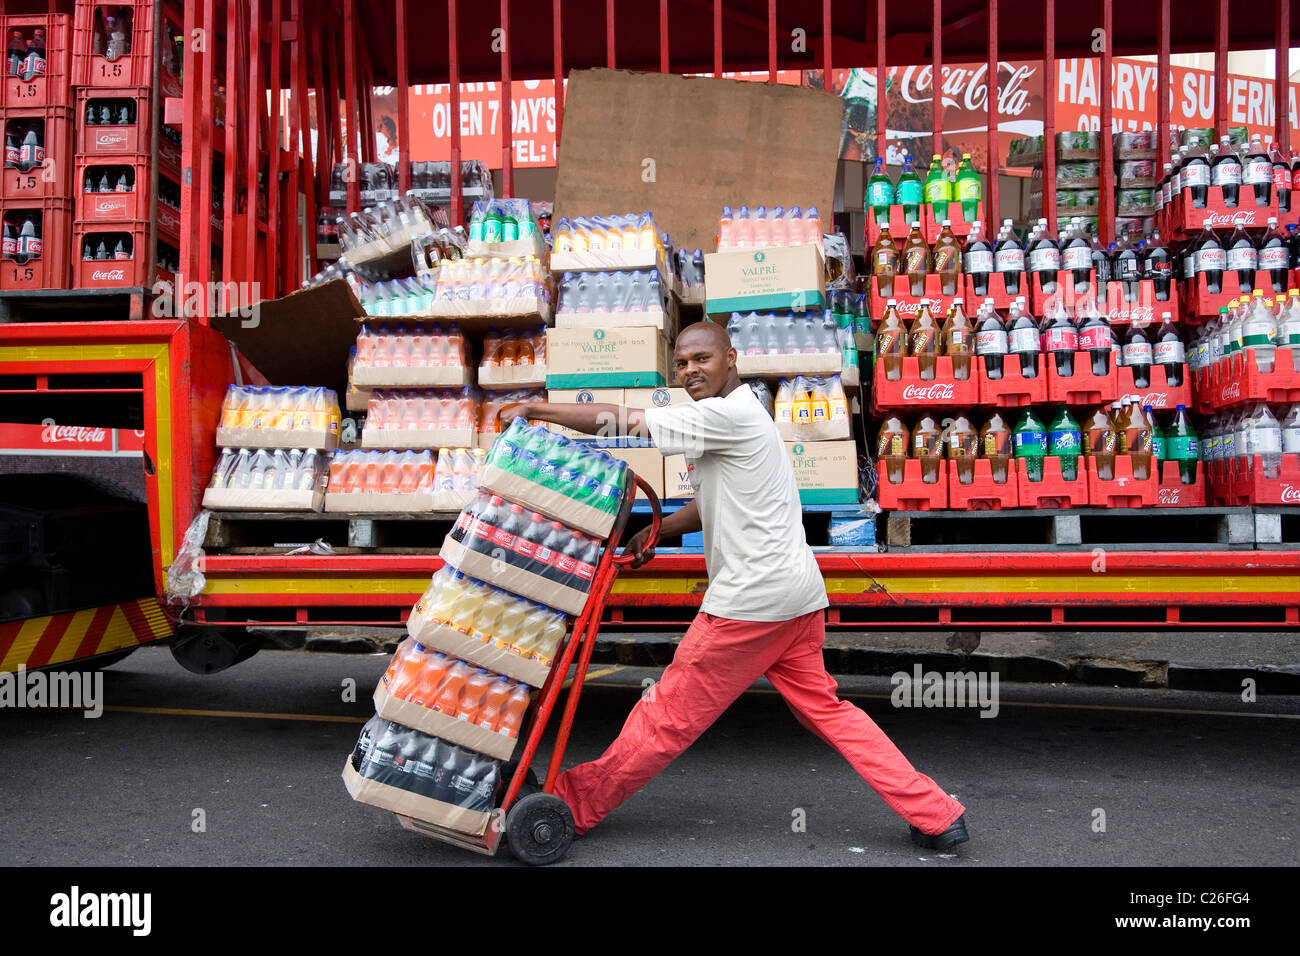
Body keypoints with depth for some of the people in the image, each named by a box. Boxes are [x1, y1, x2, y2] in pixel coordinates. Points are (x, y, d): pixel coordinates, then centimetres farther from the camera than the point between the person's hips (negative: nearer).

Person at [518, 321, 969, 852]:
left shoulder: (728, 415, -14)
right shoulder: (726, 420, 19)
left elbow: (622, 422, -16)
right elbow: (709, 507, 28)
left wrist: (542, 410, -5)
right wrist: (655, 533, 14)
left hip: (752, 599, -10)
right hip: (796, 594, 10)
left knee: (670, 713, 2)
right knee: (823, 709, 14)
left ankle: (574, 805, 16)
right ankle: (936, 817, 15)